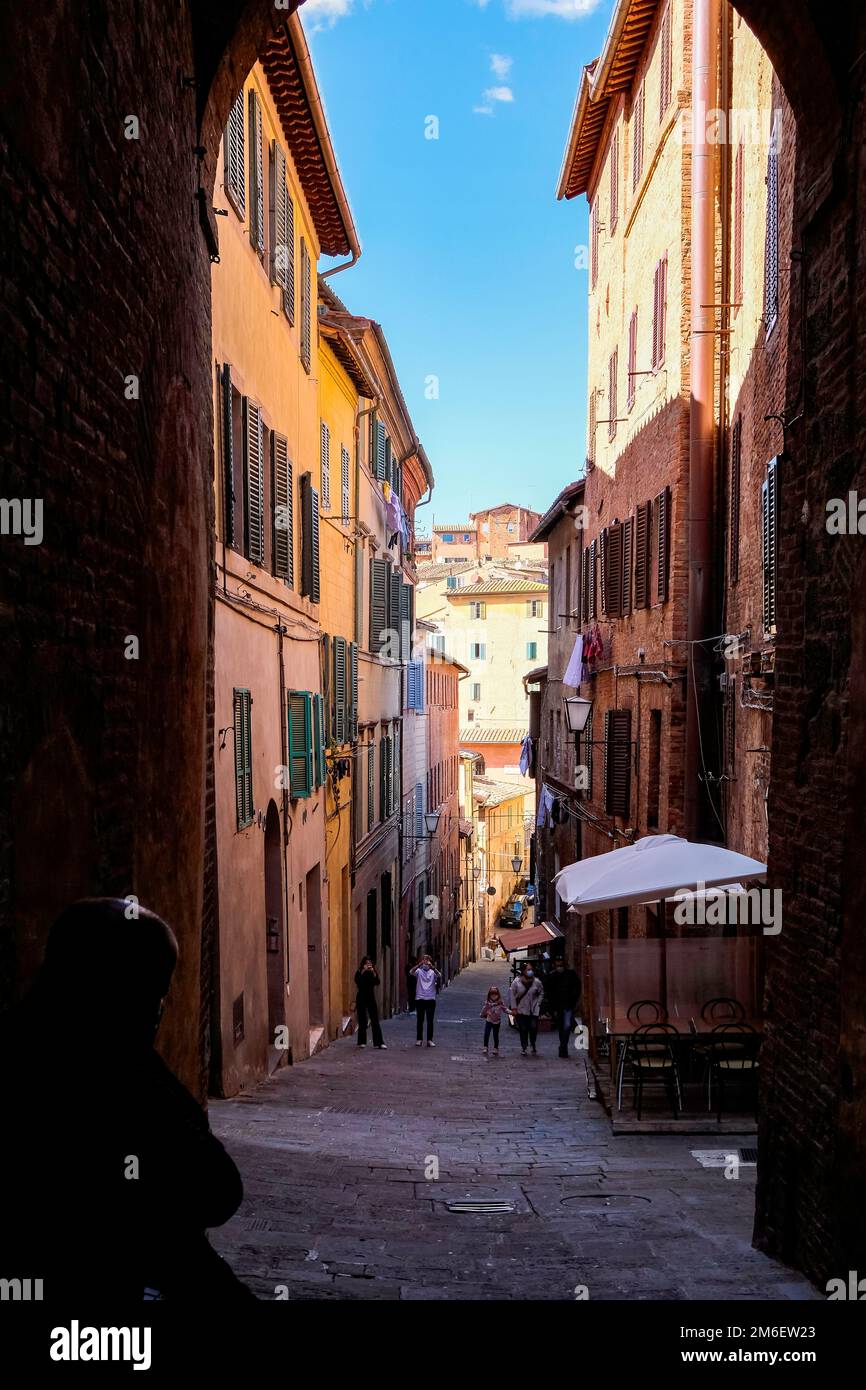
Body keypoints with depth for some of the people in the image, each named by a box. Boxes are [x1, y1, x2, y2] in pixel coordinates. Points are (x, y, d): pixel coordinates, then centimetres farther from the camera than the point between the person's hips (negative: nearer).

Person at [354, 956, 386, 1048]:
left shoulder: (373, 972, 6)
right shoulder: (359, 972, 0)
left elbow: (377, 982, -9)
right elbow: (357, 981, -20)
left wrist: (373, 972, -19)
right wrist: (363, 971, -24)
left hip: (371, 998, 2)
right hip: (361, 998, -2)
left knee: (375, 1021, -5)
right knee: (362, 1021, 3)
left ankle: (379, 1043, -8)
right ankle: (362, 1042, 15)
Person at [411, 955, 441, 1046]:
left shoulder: (433, 972, 6)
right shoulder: (419, 971, 3)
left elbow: (439, 975, -16)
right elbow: (412, 972, -19)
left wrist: (432, 967, -33)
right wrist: (420, 964, -35)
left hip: (431, 999, 1)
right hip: (420, 999, -1)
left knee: (430, 1021, 3)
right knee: (420, 1020, 5)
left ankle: (429, 1040, 8)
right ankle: (419, 1039, 14)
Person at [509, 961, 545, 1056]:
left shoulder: (536, 982, -6)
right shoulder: (516, 982, -8)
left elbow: (541, 993, 10)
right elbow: (512, 995, -1)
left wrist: (538, 1003, 2)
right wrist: (514, 1008, -4)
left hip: (533, 1010, 1)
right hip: (521, 1010, -1)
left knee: (533, 1028, -5)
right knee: (523, 1029, 4)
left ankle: (533, 1045, 21)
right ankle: (523, 1047, 20)